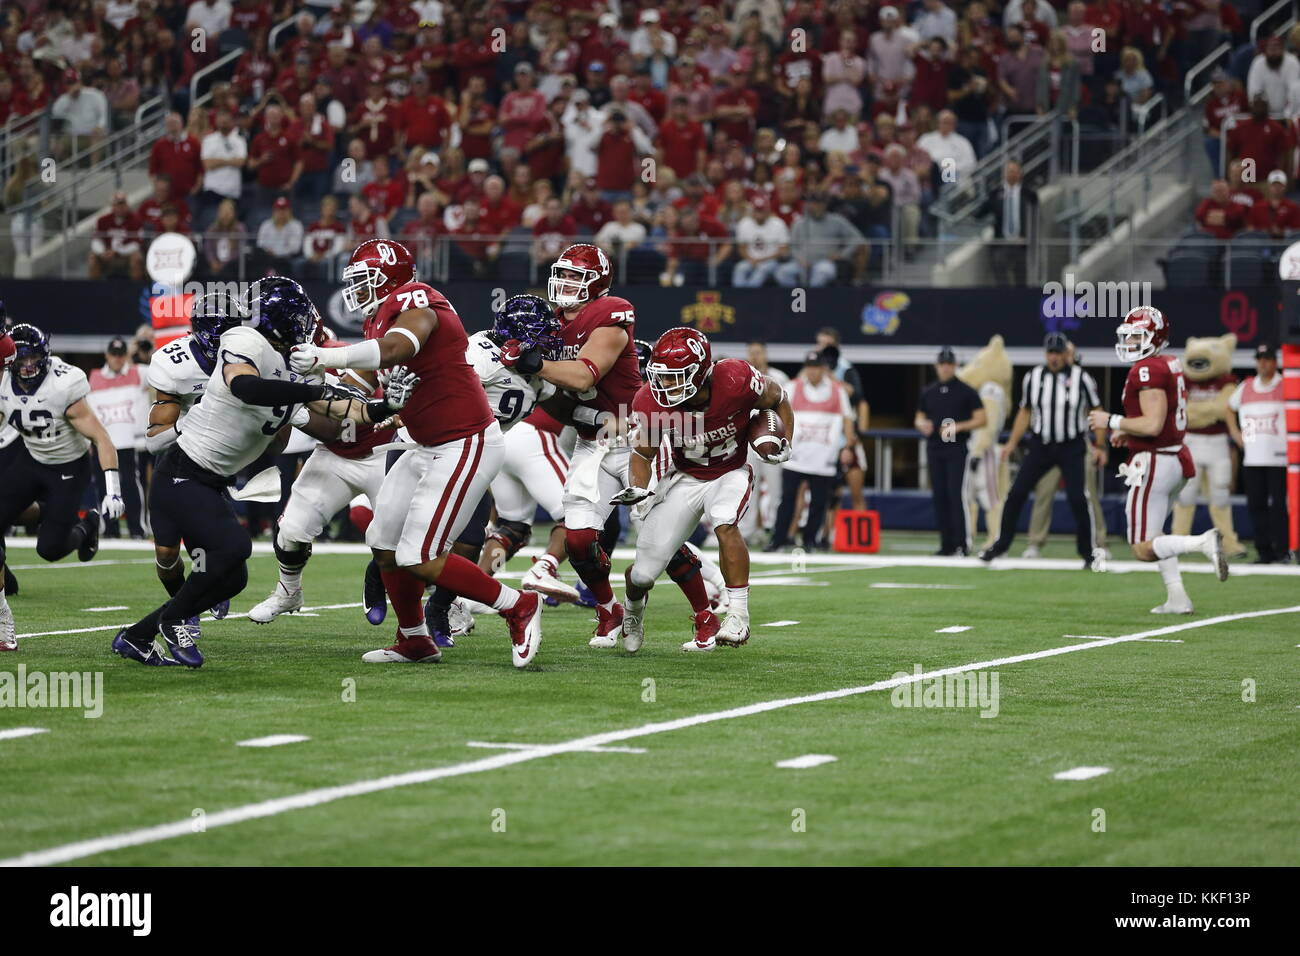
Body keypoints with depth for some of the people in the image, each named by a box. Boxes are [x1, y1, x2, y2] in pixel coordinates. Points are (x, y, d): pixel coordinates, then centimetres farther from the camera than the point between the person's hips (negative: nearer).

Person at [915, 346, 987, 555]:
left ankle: (963, 544, -11)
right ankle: (947, 544, 10)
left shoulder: (966, 392, -1)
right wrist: (922, 425, -4)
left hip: (958, 449, -5)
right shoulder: (928, 392, 13)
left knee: (957, 494, -12)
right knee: (939, 496, 4)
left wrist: (958, 427, -16)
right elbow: (919, 418, 20)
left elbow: (981, 419, -4)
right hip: (935, 450, 5)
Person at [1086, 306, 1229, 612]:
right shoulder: (1170, 366, 11)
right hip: (1176, 458, 10)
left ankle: (1203, 542, -20)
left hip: (1153, 464, -10)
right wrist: (1128, 433, 16)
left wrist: (1111, 421, -13)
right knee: (1153, 535, 24)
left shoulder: (1148, 370, -18)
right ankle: (1176, 598, 20)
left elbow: (1153, 425, -24)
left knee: (1143, 549, -4)